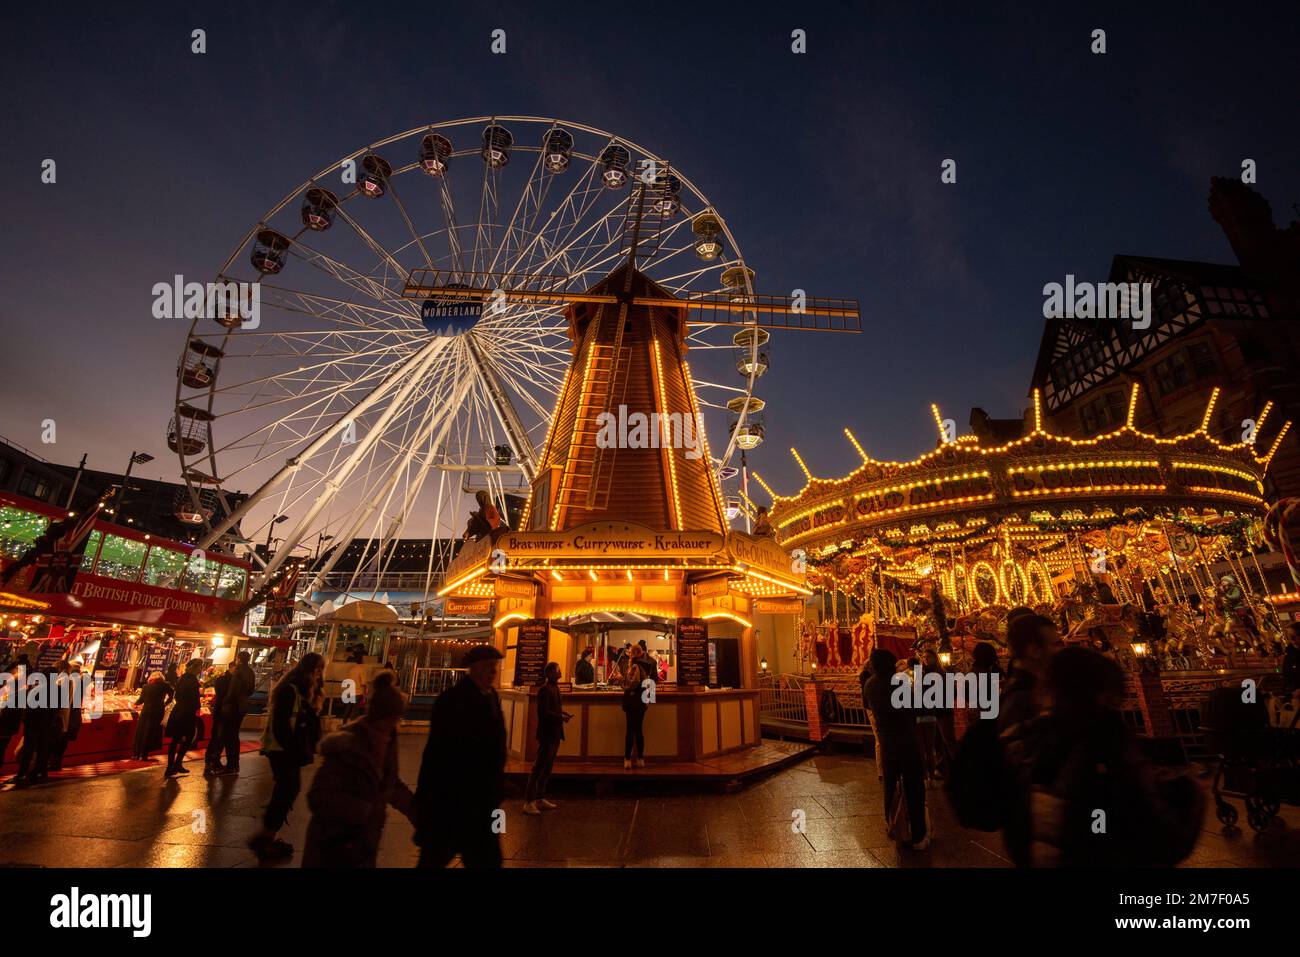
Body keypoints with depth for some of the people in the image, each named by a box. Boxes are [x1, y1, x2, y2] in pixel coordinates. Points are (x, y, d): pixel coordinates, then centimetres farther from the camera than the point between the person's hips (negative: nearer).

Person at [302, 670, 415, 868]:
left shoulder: (387, 742, -4)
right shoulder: (346, 745, -25)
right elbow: (319, 797, -25)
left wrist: (415, 808, 0)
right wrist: (366, 811, -32)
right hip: (335, 846, -6)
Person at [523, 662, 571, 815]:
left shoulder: (555, 687, 13)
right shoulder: (544, 689, -15)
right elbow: (543, 712, -21)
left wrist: (562, 712, 2)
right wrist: (560, 717, -18)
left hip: (555, 733, 9)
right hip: (546, 733, -9)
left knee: (547, 767, 15)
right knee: (539, 767, -4)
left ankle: (540, 798, 24)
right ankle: (529, 802, 3)